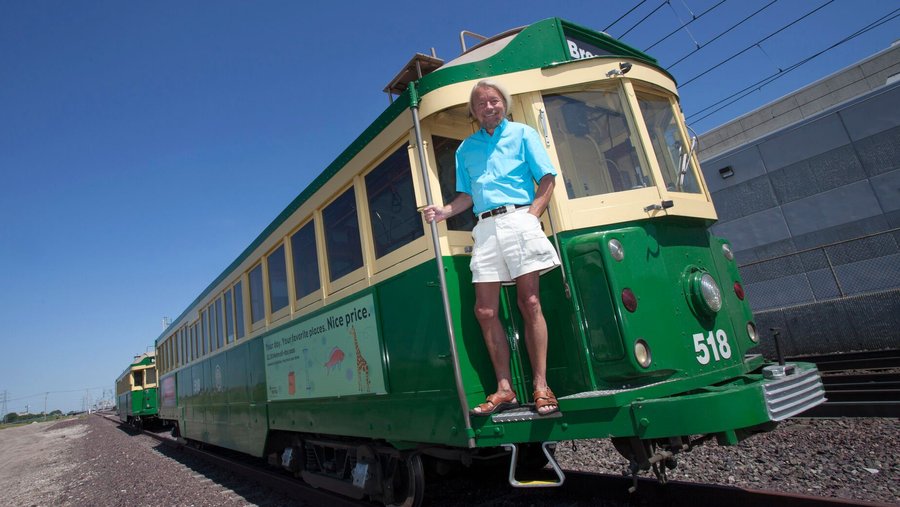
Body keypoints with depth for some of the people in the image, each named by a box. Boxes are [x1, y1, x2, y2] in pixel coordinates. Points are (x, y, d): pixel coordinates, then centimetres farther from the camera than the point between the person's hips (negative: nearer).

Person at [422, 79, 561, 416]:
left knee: (529, 303, -6)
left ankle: (541, 386, 3)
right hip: (485, 227, 4)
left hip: (518, 218, -4)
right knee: (485, 311, -1)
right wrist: (444, 212, 4)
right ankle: (504, 389, 9)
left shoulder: (522, 134, 10)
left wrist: (531, 216, -10)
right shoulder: (466, 148, 21)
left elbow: (547, 178, 3)